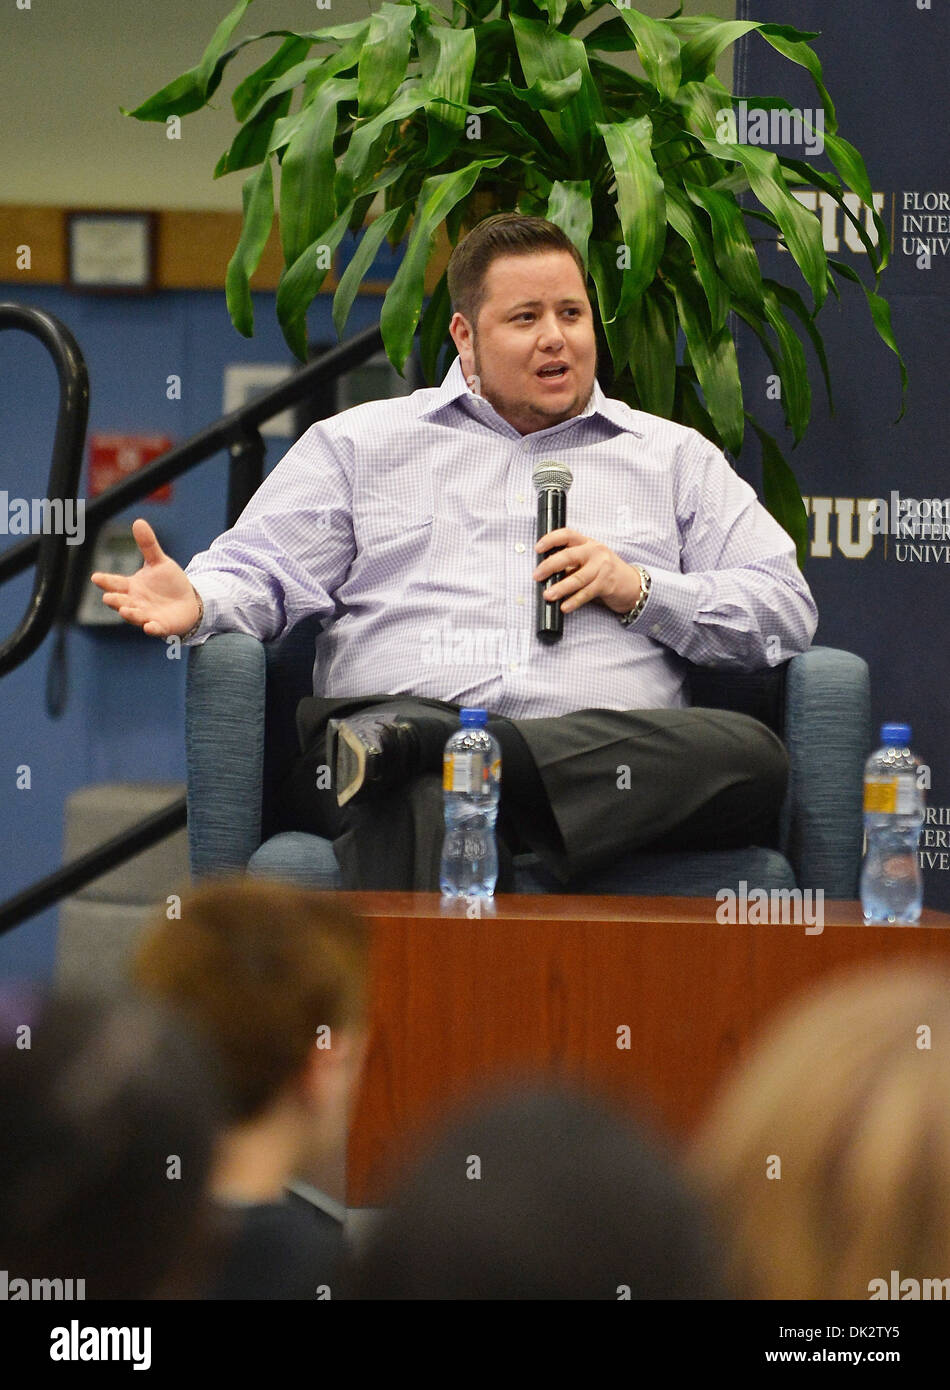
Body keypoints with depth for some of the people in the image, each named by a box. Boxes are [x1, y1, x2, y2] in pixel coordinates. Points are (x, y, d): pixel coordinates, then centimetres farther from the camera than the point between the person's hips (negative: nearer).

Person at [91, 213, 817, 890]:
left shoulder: (675, 458, 27)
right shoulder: (362, 442, 26)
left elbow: (788, 611, 20)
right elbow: (264, 569, 16)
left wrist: (641, 591, 4)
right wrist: (199, 603, -9)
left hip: (607, 766, 2)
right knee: (429, 804, -41)